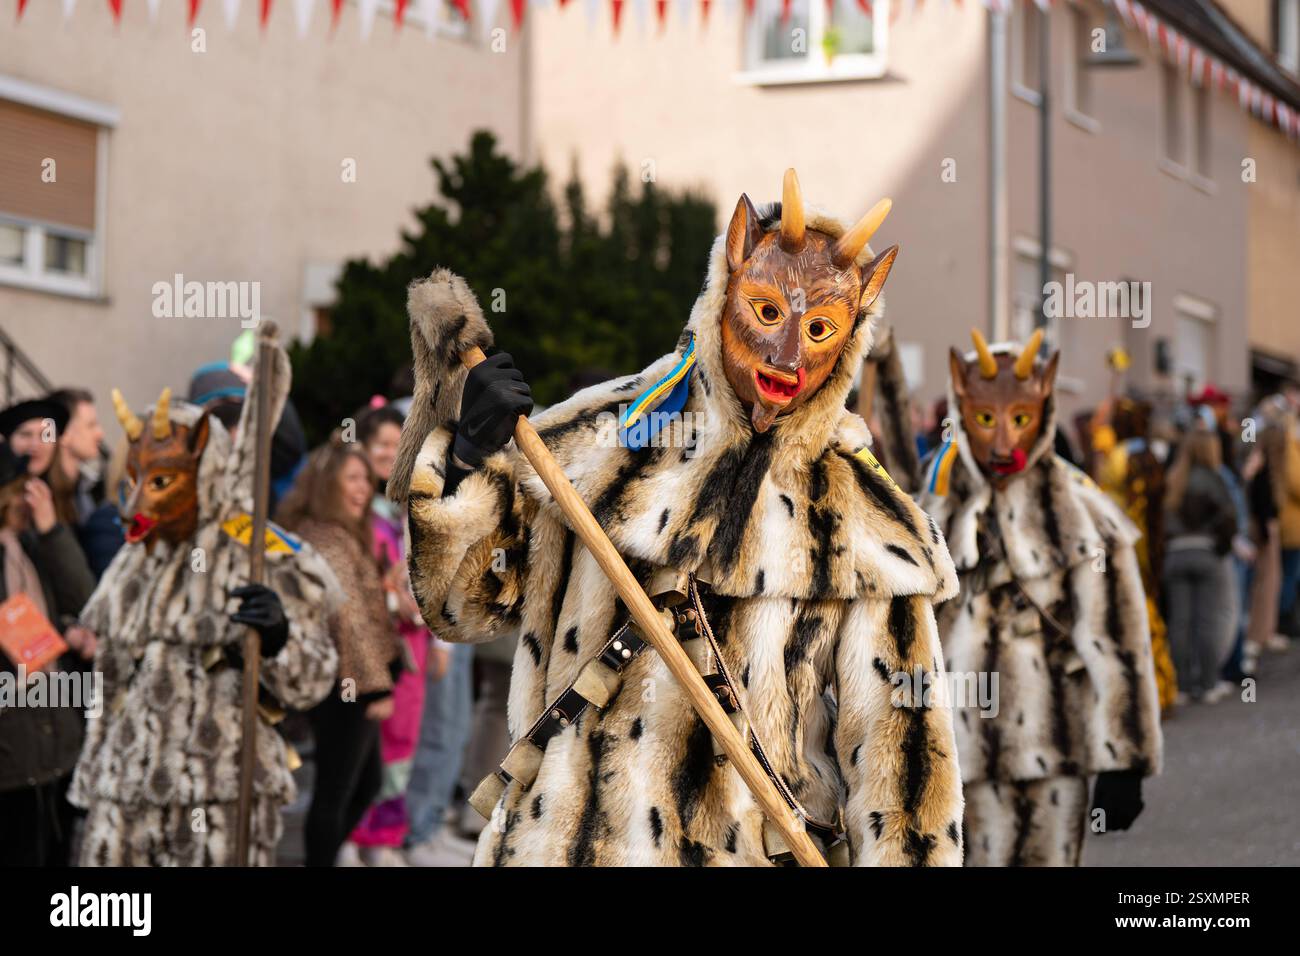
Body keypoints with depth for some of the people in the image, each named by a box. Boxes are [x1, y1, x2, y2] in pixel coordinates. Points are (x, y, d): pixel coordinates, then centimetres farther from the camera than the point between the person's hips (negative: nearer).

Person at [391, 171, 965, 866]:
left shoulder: (858, 526, -3)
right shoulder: (603, 439, 0)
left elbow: (896, 734, -3)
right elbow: (464, 600, 3)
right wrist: (469, 458, -11)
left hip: (750, 847, -1)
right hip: (560, 838, 1)